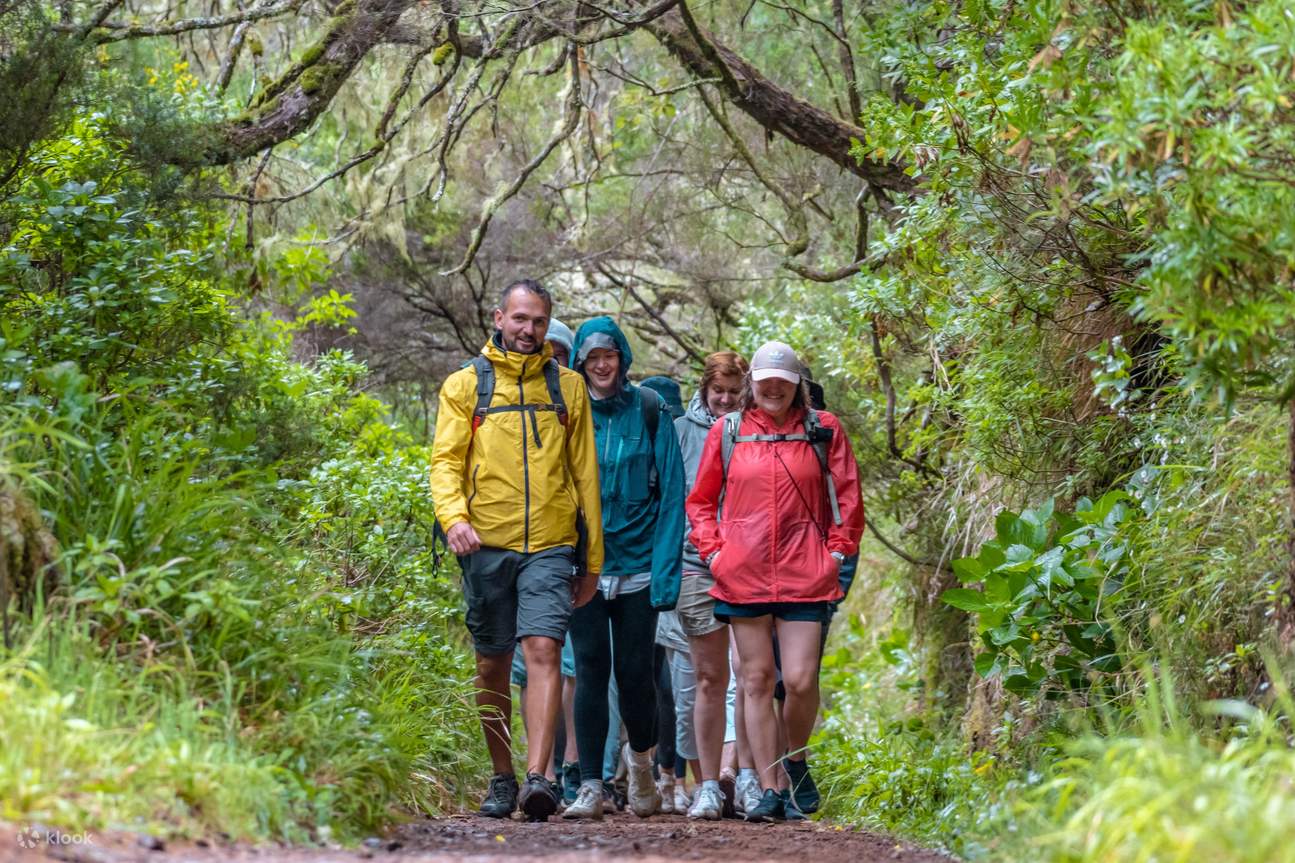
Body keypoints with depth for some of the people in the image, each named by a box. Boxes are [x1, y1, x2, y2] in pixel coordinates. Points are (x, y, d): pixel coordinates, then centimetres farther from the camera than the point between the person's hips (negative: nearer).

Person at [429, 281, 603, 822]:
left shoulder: (567, 386, 11)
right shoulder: (465, 385, 7)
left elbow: (585, 474, 14)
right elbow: (445, 461, 0)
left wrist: (593, 559, 12)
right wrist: (454, 516, -21)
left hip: (550, 545, 0)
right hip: (487, 545, 1)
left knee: (543, 651, -17)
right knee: (493, 665, 8)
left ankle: (537, 778, -25)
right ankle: (502, 779, 22)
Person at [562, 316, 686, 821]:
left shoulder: (649, 412, 1)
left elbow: (671, 491, 0)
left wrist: (667, 568, -7)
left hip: (638, 565, -1)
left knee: (634, 671, 1)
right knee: (590, 669, -4)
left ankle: (640, 758, 29)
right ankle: (590, 788, -2)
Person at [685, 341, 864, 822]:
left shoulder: (823, 430, 6)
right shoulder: (727, 431, 8)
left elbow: (848, 496, 9)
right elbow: (700, 500, 15)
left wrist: (838, 549, 2)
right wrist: (712, 549, 3)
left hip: (804, 577, -1)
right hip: (743, 576, 1)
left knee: (800, 680, -8)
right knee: (757, 679, 1)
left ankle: (796, 761, 20)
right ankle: (769, 792, 4)